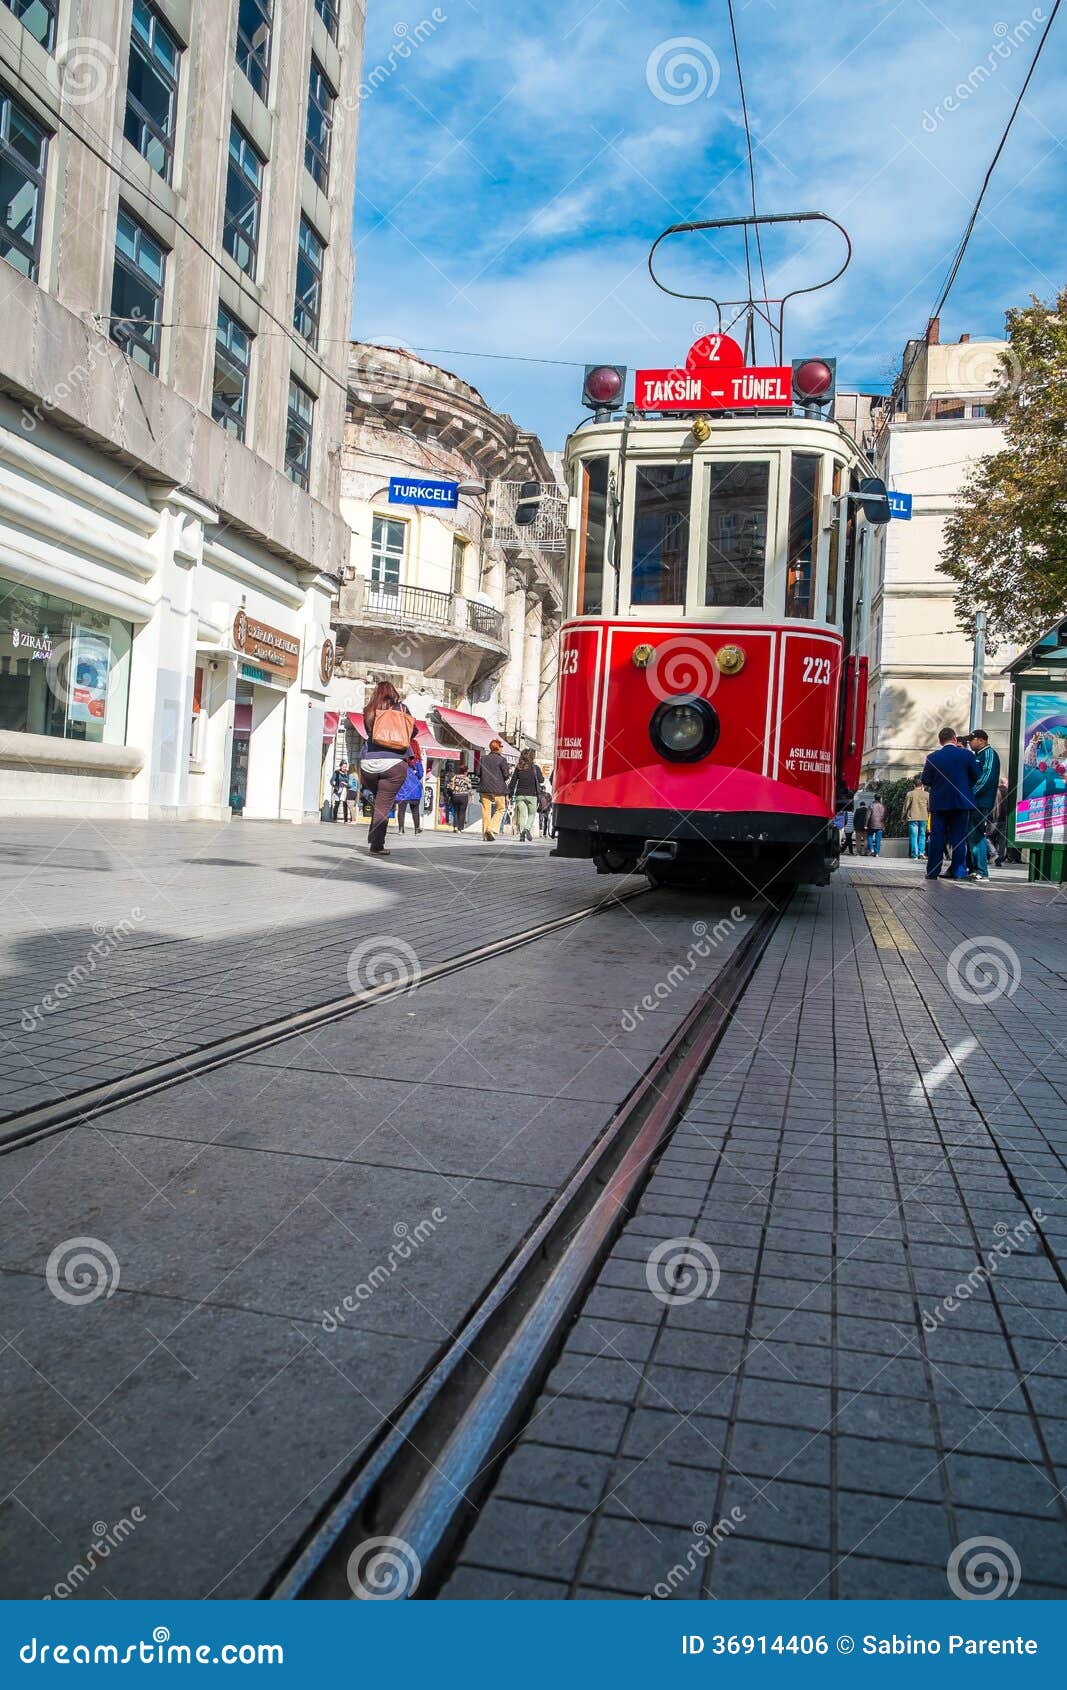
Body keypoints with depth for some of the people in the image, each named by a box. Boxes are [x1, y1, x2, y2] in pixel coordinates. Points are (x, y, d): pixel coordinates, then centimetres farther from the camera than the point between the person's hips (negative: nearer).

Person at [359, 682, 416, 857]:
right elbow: (413, 732, 14)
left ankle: (372, 836, 12)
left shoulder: (369, 711, 9)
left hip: (369, 763, 2)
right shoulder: (401, 709, 6)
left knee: (378, 800, 20)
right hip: (394, 763, -2)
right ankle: (376, 846, -6)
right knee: (384, 805, -2)